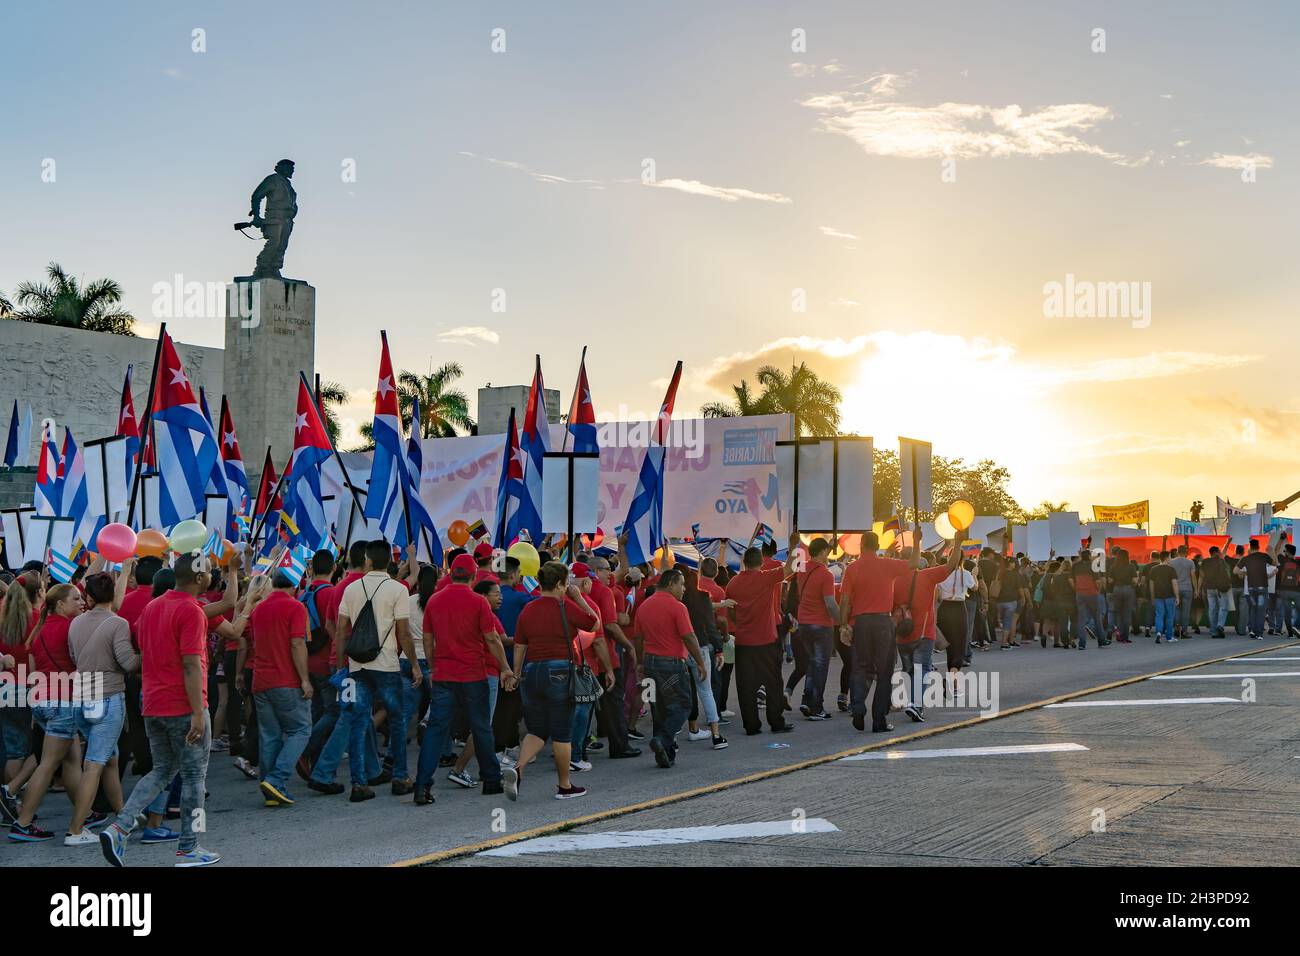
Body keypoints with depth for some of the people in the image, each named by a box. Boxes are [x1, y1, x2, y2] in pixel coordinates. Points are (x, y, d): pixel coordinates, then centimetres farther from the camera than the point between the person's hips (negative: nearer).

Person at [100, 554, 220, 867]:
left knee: (162, 771, 17)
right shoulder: (191, 612, -15)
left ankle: (119, 827, 0)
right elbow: (191, 665, -20)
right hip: (184, 707, -8)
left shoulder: (151, 608, 12)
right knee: (194, 774, 5)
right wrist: (198, 713, -21)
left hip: (153, 706, 8)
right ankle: (188, 849, 10)